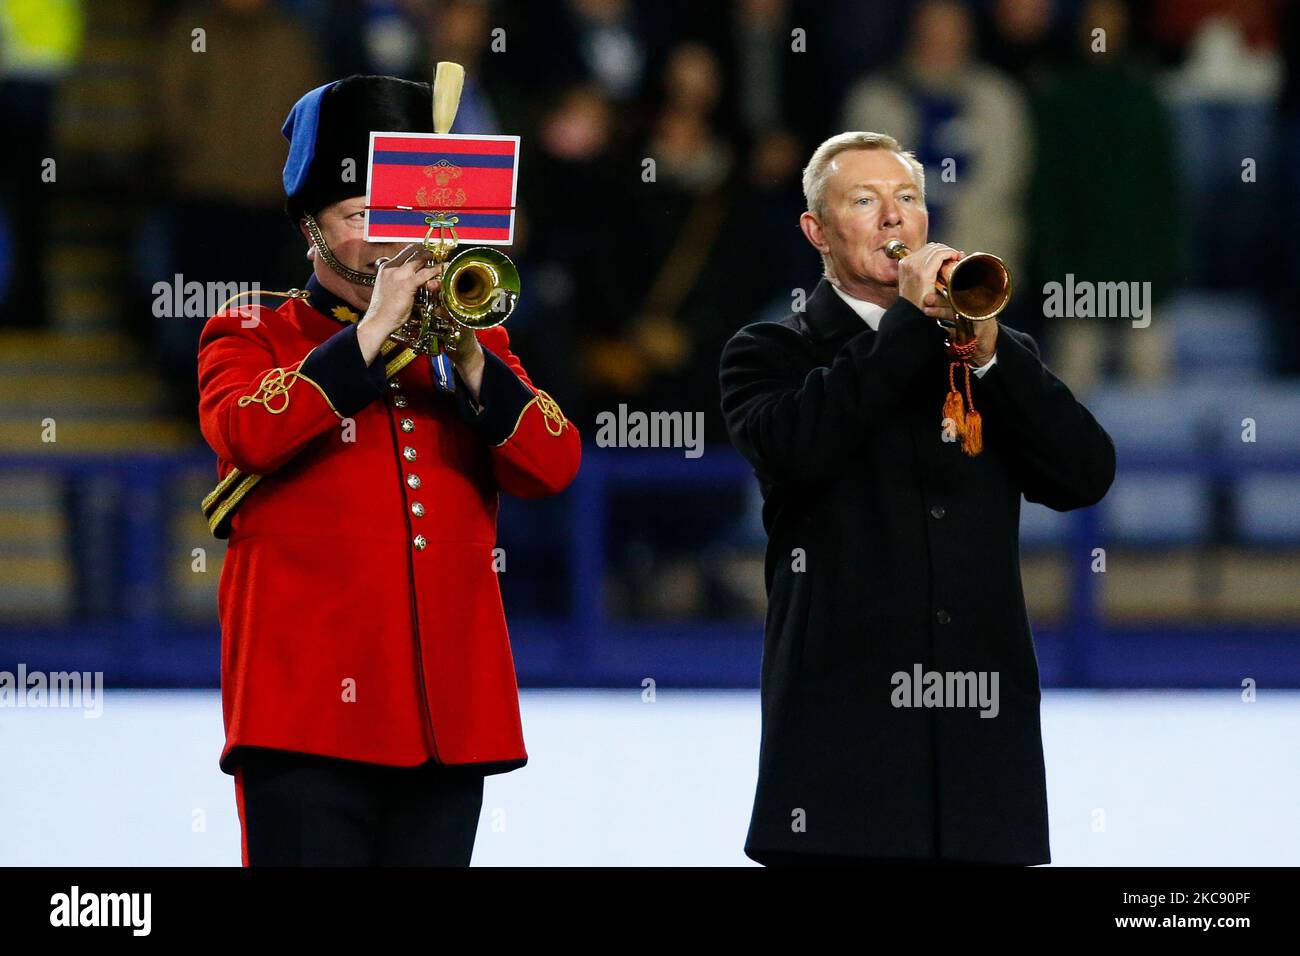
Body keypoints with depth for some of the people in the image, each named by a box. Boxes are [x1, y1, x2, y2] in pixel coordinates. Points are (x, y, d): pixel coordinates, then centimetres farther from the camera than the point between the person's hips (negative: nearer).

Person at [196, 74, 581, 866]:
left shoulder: (472, 345, 18)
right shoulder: (252, 339, 7)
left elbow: (554, 466, 4)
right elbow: (248, 434, -15)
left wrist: (468, 360, -9)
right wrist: (372, 332, -14)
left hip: (450, 714, 4)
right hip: (312, 709, -4)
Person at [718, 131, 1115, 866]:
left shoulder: (1000, 355, 17)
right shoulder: (771, 354, 6)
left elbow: (1087, 476, 3)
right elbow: (794, 447, -16)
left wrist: (988, 350, -9)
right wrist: (913, 318, -11)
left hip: (983, 726, 3)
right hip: (843, 722, -3)